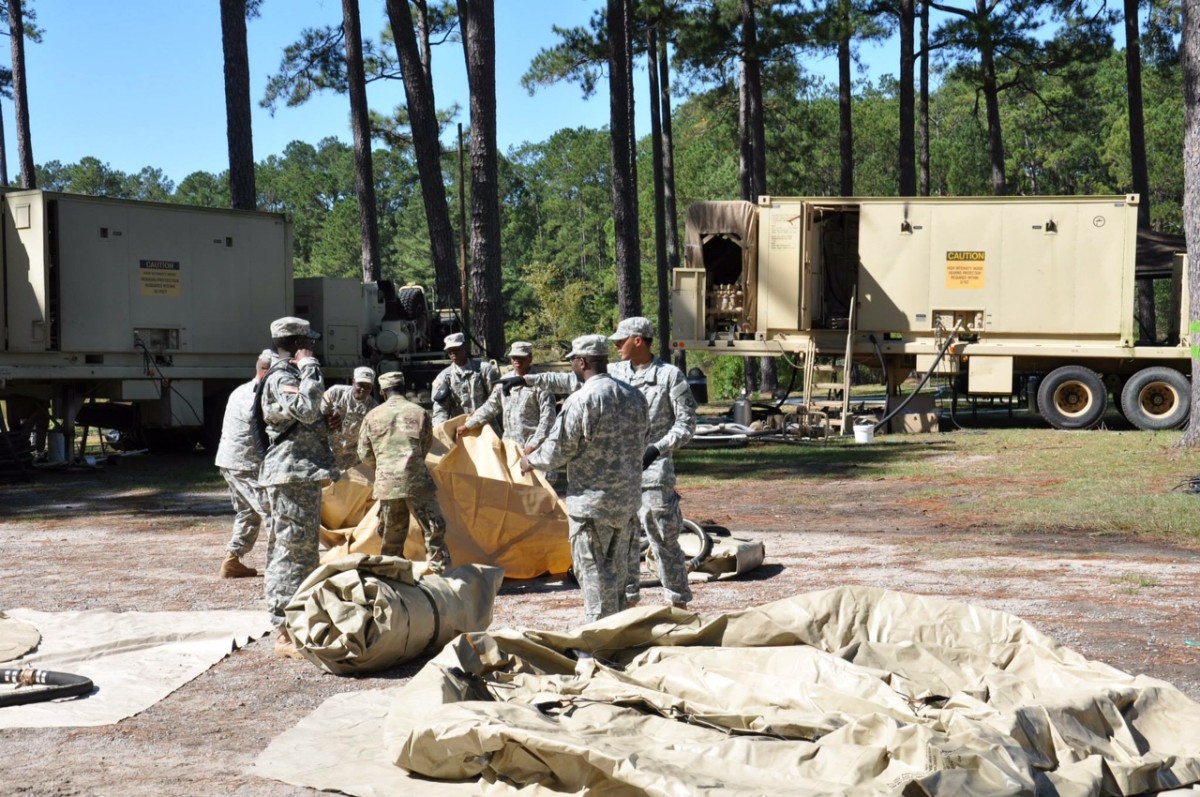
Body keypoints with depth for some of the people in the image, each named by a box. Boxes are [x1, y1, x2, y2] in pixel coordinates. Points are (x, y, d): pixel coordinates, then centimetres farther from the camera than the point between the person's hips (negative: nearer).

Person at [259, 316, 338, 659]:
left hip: (302, 475, 11)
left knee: (303, 550, 15)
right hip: (292, 475, -11)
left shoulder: (290, 375, 20)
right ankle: (286, 634, -11)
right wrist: (310, 368, -20)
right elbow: (306, 410, -30)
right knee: (293, 550, -11)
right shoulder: (281, 378, -12)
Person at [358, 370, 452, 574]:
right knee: (433, 528, 3)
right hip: (416, 481, -2)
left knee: (391, 535, 13)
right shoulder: (419, 412, 1)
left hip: (386, 483, 2)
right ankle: (441, 571, 0)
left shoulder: (372, 416, 5)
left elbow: (364, 454, 12)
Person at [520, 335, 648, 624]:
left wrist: (530, 461, 6)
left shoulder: (581, 400, -17)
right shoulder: (633, 396, 6)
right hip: (627, 497, 7)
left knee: (593, 569, -1)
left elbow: (559, 449, -13)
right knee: (616, 568, 18)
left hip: (591, 499, -7)